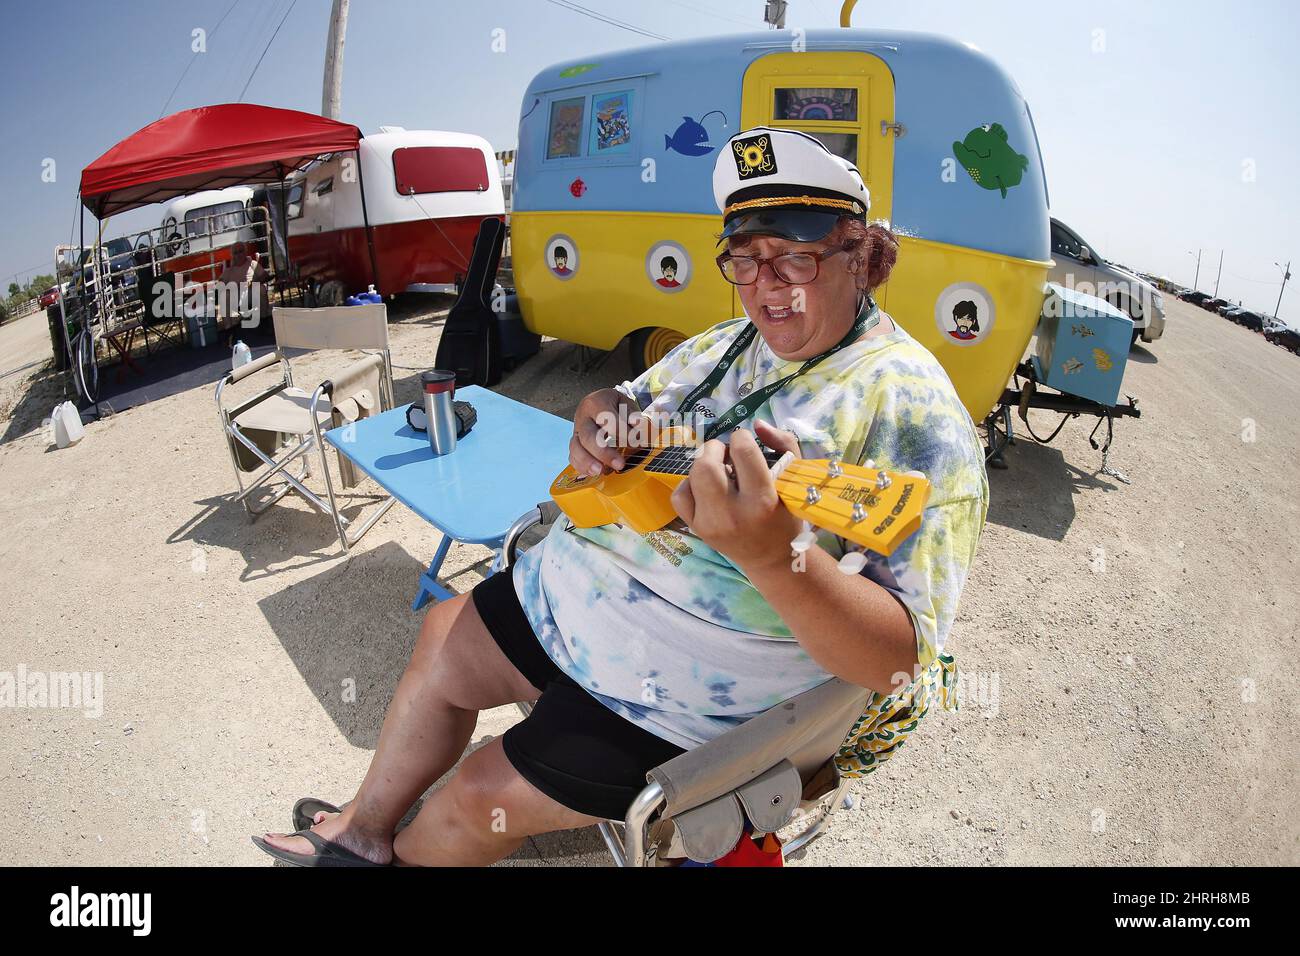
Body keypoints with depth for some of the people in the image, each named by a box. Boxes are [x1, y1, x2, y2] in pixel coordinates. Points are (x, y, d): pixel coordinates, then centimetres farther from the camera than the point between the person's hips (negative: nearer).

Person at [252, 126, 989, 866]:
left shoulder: (913, 409, -23)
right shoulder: (728, 343, 3)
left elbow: (900, 659, -29)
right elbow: (630, 401, 15)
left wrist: (775, 553, -48)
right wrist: (600, 416, -11)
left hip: (681, 689, -8)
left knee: (479, 797, 1)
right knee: (442, 646, 18)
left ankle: (401, 854, 41)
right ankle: (366, 832, 44)